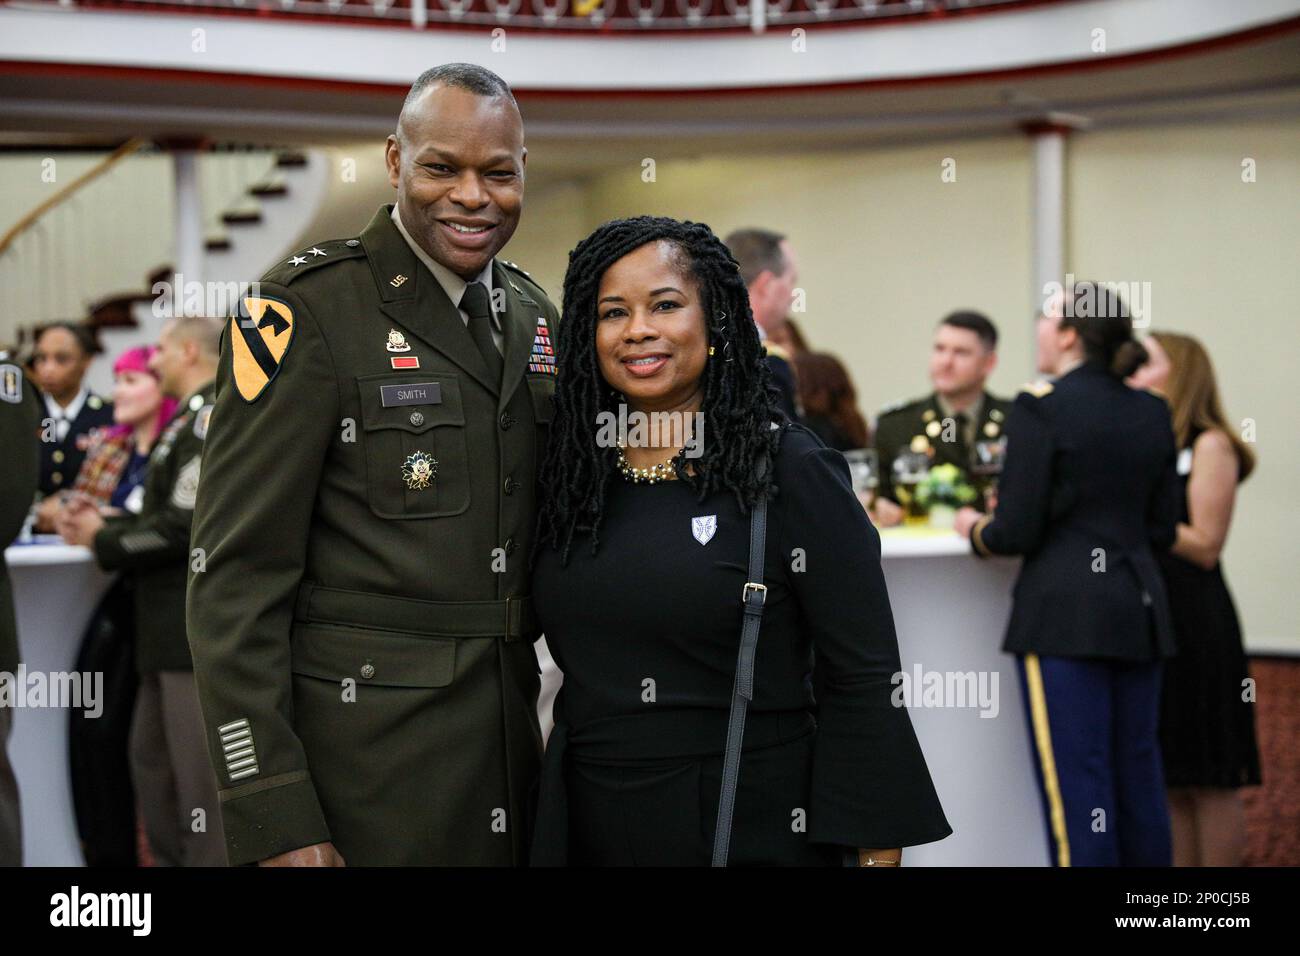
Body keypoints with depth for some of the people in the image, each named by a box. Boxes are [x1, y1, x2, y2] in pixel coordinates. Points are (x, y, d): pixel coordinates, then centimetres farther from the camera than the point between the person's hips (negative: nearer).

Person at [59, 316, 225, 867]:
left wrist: (102, 540, -10)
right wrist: (103, 521, 5)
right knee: (151, 762, 17)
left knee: (202, 774, -7)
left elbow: (187, 525, -21)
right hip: (173, 630, 10)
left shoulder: (213, 417, -13)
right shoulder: (192, 420, 18)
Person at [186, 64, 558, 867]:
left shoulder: (534, 313, 9)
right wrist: (272, 819, -19)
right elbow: (237, 576, -14)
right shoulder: (309, 310, -11)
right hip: (366, 761, -6)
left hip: (511, 732, 6)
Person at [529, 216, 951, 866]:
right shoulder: (570, 476, 5)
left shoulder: (792, 473, -10)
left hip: (753, 829, -4)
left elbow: (866, 684, -11)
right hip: (587, 827, 5)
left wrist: (878, 853, -15)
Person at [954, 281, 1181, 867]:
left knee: (1076, 782, -3)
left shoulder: (1041, 407, -10)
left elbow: (1016, 533, -12)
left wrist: (975, 529, 8)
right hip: (1140, 606, 7)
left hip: (1065, 610, -7)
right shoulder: (1152, 413, 10)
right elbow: (1161, 529, 12)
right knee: (1138, 775, 12)